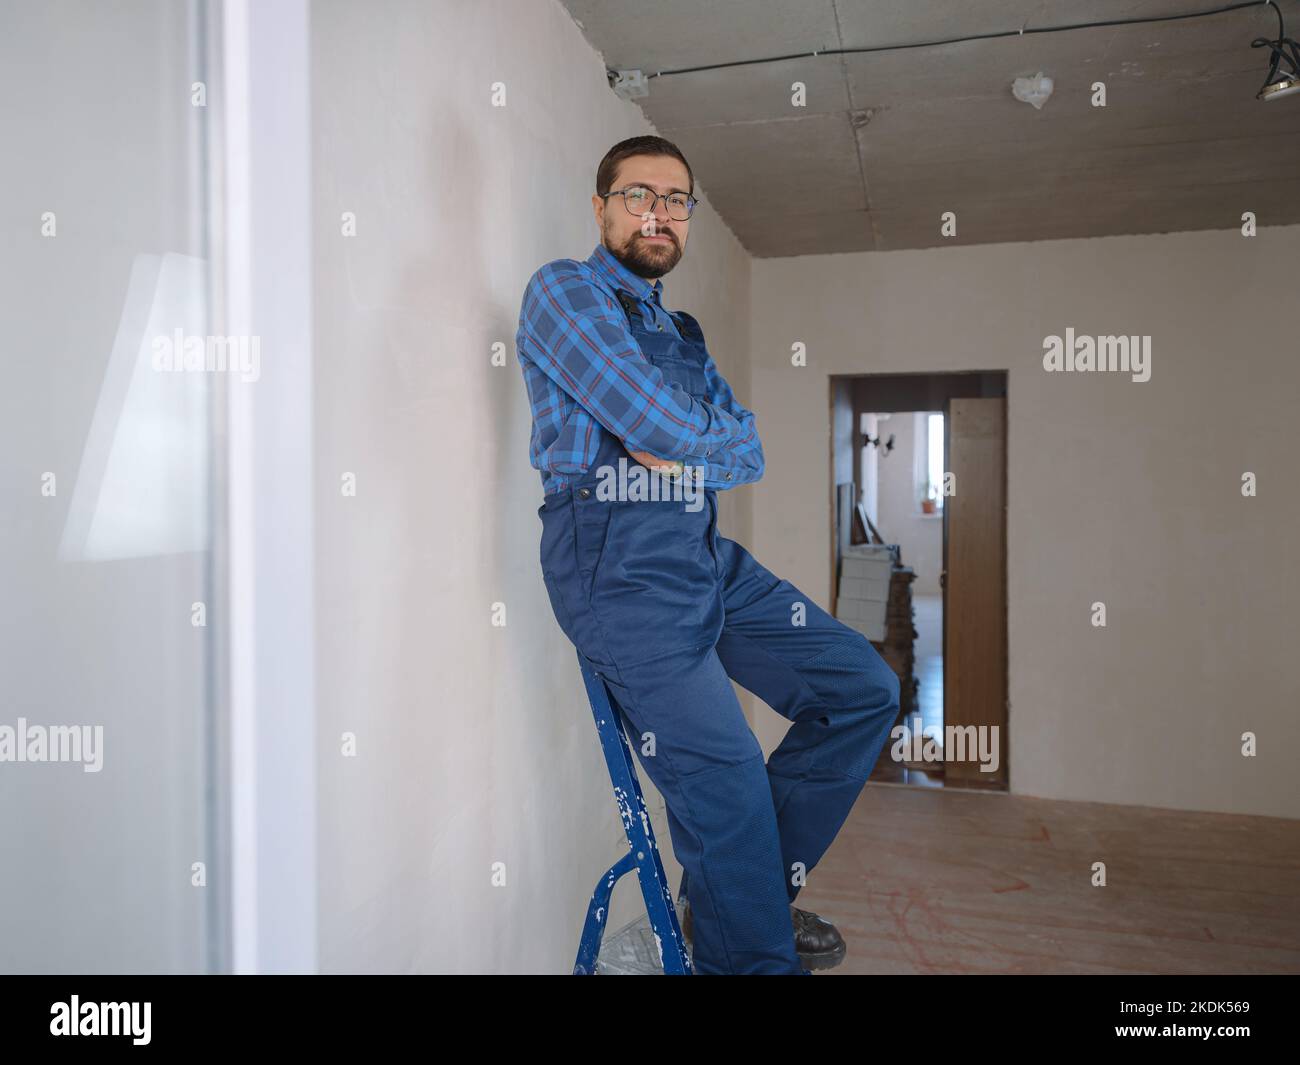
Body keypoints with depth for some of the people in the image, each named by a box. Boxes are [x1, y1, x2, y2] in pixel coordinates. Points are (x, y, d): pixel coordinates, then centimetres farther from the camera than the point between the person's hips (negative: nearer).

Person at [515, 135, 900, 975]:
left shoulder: (682, 331, 25)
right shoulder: (565, 292, 1)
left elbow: (751, 453, 11)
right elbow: (663, 424, -15)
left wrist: (683, 445, -7)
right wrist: (711, 429, 5)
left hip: (712, 560, 8)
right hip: (622, 569, -8)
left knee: (865, 691, 5)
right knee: (726, 776, -12)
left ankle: (754, 884, 16)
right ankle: (755, 950, 13)